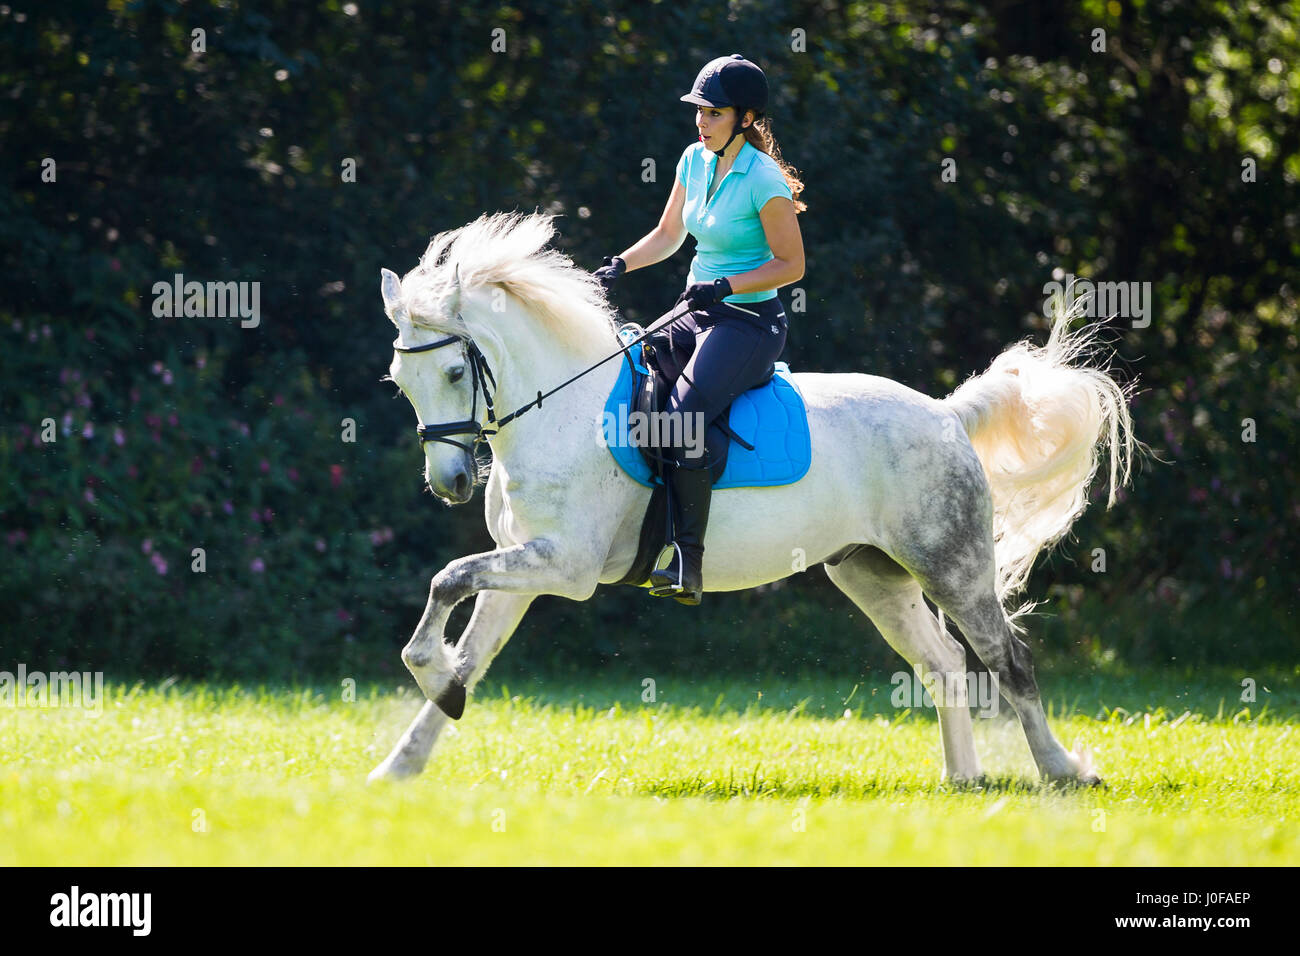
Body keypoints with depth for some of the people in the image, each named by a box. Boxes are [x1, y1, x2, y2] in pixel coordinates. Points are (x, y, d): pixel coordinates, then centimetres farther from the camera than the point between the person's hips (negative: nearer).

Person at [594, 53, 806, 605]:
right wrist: (621, 266, 3)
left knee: (684, 414, -29)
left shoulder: (764, 181, -14)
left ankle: (688, 566, -30)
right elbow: (668, 235, 20)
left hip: (750, 322, -8)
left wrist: (725, 286, -22)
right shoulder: (696, 160, 8)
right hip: (698, 314, 8)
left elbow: (791, 264, -12)